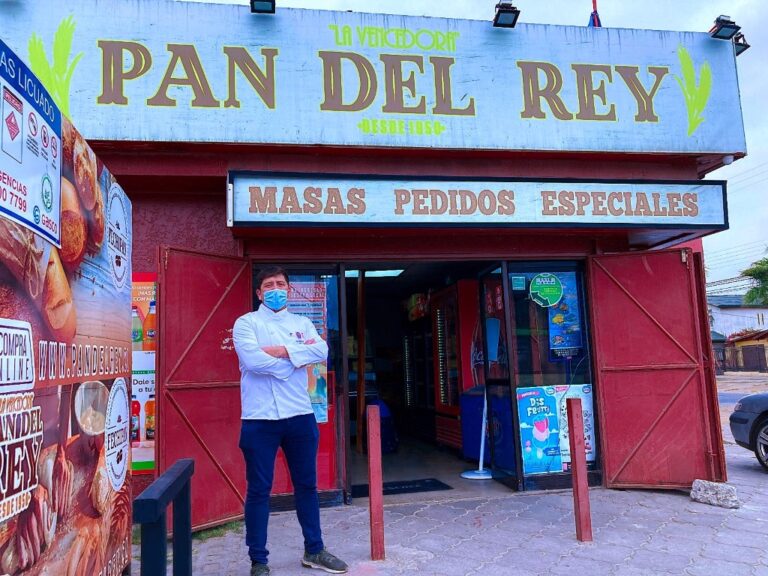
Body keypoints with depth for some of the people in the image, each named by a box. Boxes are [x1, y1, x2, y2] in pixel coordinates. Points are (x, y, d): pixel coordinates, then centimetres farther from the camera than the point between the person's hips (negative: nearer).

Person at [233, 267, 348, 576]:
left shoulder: (302, 323, 11)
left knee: (307, 485, 15)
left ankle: (314, 550, 31)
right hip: (260, 418, -4)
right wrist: (300, 354, -9)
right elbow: (252, 360, -18)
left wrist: (283, 351, -17)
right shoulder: (246, 323, 0)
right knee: (259, 490, 6)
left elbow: (322, 352, -7)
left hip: (300, 415, 4)